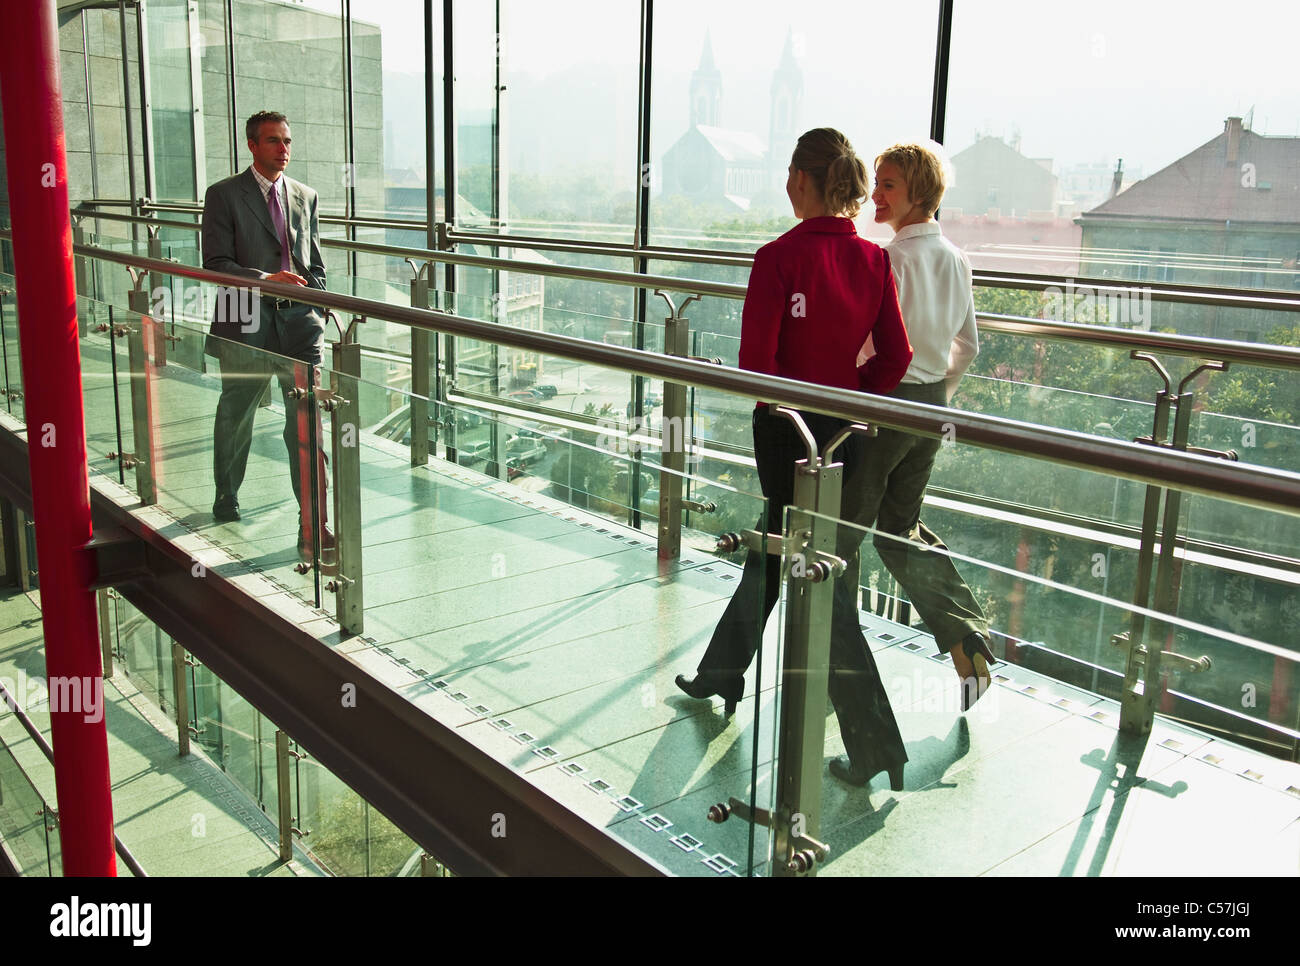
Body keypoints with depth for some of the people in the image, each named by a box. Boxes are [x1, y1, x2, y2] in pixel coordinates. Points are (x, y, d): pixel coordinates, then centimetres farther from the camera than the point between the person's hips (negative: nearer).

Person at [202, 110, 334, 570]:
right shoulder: (224, 195, -1)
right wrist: (266, 279, -21)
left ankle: (314, 527, -7)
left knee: (307, 422, -7)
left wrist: (316, 313, 6)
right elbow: (215, 265, -8)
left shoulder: (305, 196, 13)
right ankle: (226, 499, 38)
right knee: (235, 417, 13)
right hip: (246, 320, -2)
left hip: (298, 317, 2)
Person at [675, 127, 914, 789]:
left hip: (787, 429, -7)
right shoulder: (872, 259, 0)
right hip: (842, 429, 7)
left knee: (820, 580, -1)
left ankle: (876, 744, 3)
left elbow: (756, 358, -17)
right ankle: (721, 675, 41)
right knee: (773, 548, 22)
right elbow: (894, 358, 0)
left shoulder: (780, 257, -17)